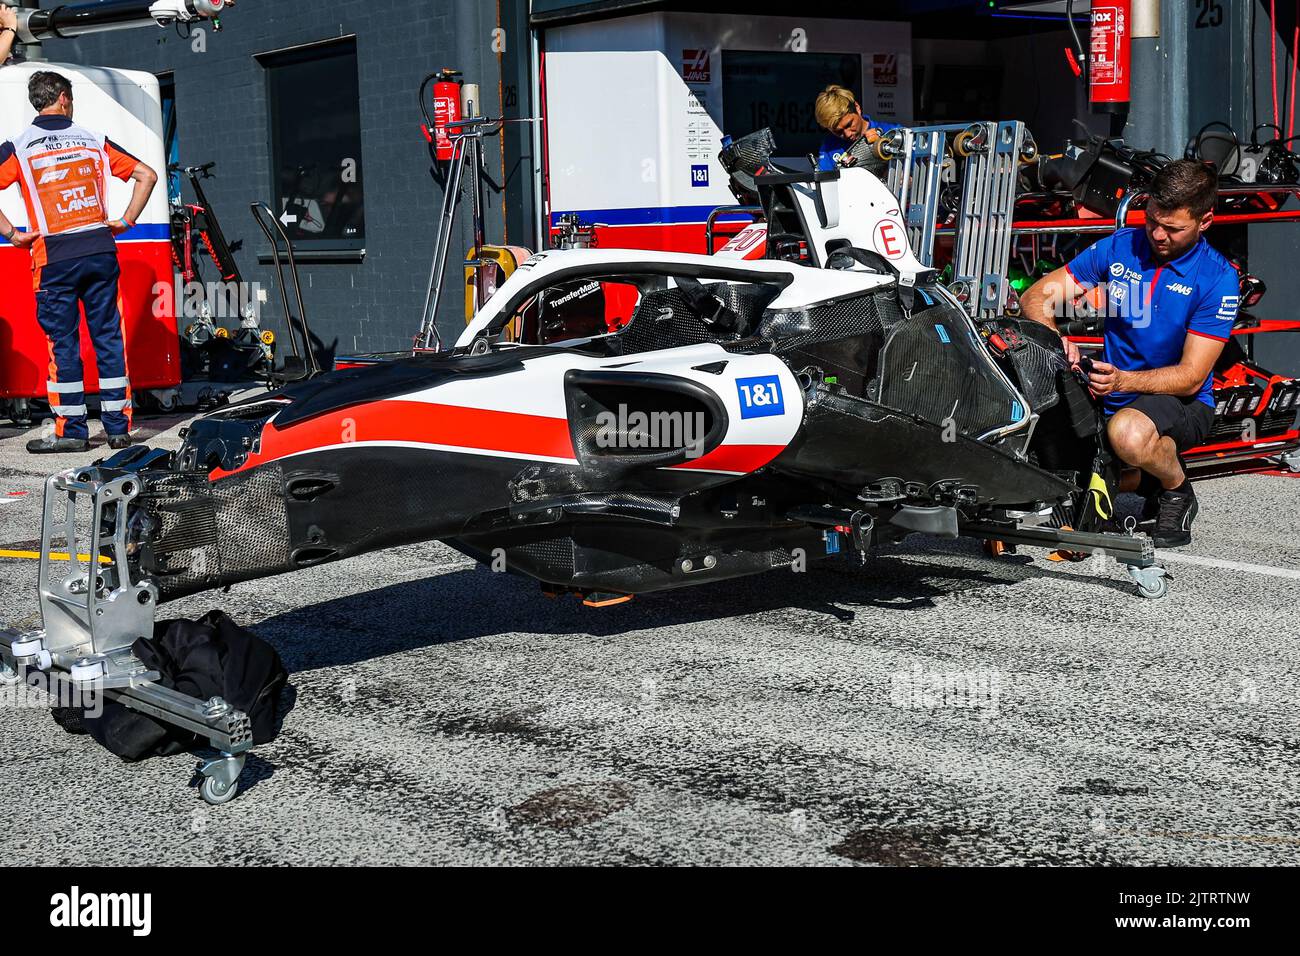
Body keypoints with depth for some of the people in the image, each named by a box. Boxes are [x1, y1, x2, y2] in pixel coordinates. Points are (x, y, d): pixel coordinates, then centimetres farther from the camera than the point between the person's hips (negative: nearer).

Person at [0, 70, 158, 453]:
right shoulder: (93, 141, 10)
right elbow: (146, 175, 12)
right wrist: (125, 221, 13)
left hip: (54, 256, -3)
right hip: (100, 249, 3)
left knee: (62, 342, 3)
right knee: (108, 337, 8)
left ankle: (71, 431, 4)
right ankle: (118, 427, 11)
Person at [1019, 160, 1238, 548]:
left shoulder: (1218, 278, -12)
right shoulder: (1119, 247, -2)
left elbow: (1191, 377, -17)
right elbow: (1036, 298, 0)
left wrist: (1122, 380, -33)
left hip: (1182, 403, -4)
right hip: (1115, 398, 5)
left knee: (1128, 432, -39)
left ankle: (1177, 487, -4)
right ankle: (1141, 475, 14)